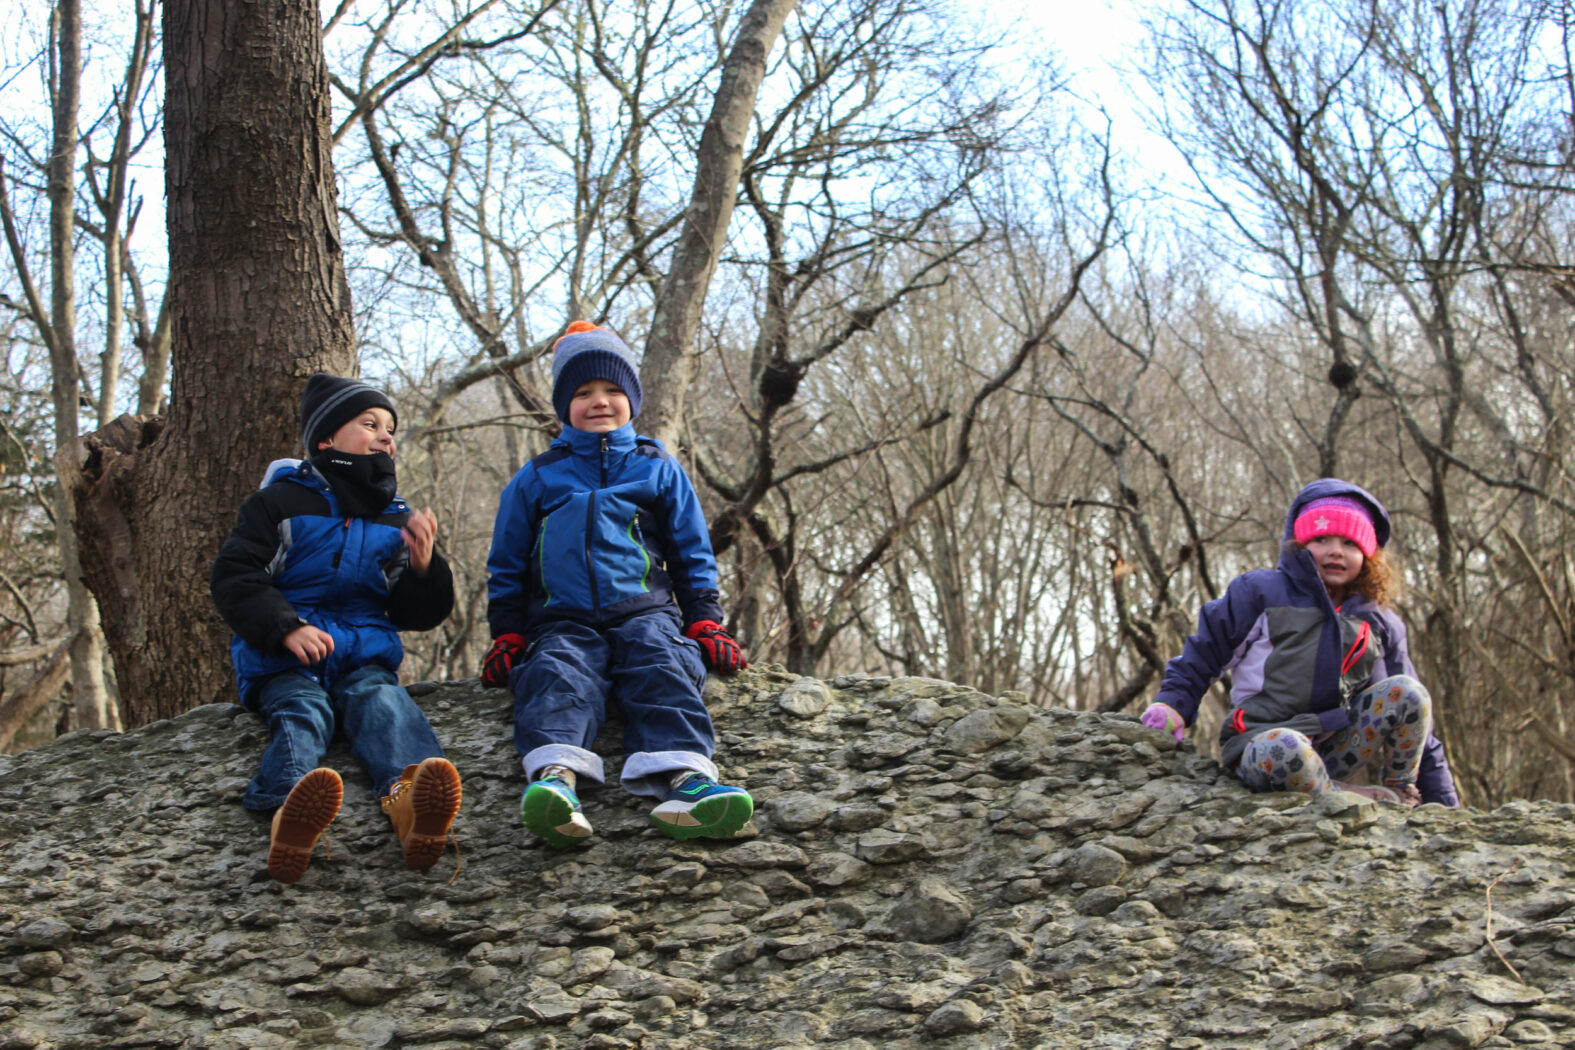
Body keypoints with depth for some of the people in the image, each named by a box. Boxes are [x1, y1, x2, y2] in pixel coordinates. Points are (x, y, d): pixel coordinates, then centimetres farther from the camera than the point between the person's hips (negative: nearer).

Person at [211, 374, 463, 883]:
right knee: (302, 712, -33)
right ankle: (290, 812, -67)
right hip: (284, 662, -2)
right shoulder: (280, 502, 10)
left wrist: (423, 569, -4)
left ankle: (408, 796, -66)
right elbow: (234, 579, 0)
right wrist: (285, 627, -17)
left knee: (383, 701, -31)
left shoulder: (397, 519, 23)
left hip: (364, 656, 2)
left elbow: (415, 614, 20)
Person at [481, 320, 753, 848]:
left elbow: (693, 554, 20)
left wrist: (705, 622, 7)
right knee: (558, 673, -33)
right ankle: (554, 773, -61)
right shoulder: (535, 478, 20)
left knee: (663, 667, -33)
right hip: (563, 622, 0)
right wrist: (506, 636, 10)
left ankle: (682, 774, -58)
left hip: (644, 612, 0)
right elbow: (507, 566, 23)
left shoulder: (659, 469, 19)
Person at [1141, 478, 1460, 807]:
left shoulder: (1381, 625, 16)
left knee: (1408, 692, -21)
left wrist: (1443, 803, 12)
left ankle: (1400, 800, -7)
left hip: (1335, 750, 4)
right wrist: (1173, 703, -2)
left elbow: (1414, 712, 16)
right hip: (1261, 742, -4)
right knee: (1283, 749, -43)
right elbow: (1206, 649, 14)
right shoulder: (1261, 592, 7)